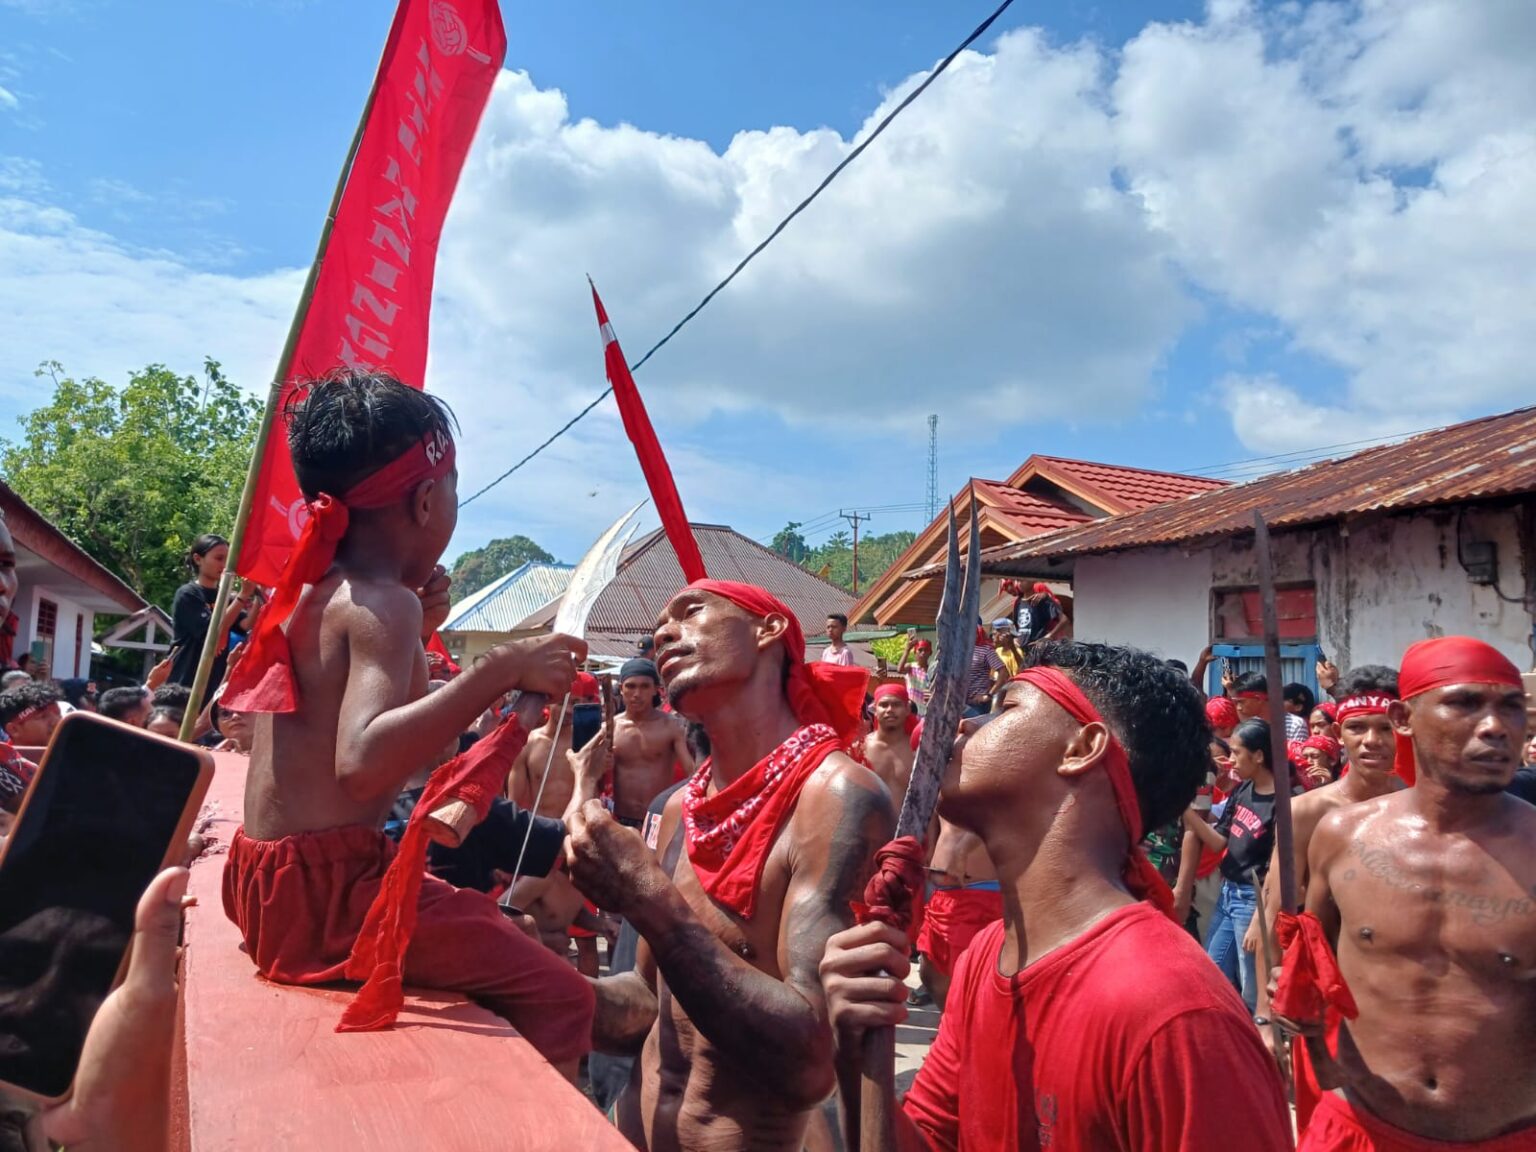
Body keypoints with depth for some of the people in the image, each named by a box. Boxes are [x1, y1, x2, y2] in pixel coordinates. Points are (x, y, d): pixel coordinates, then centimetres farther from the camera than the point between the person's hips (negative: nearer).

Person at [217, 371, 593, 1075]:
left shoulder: (313, 586, 10)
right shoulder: (384, 602, -17)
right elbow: (363, 763, -34)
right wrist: (502, 669, -33)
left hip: (271, 878, 10)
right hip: (323, 890, -10)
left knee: (483, 915, 28)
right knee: (559, 998, -13)